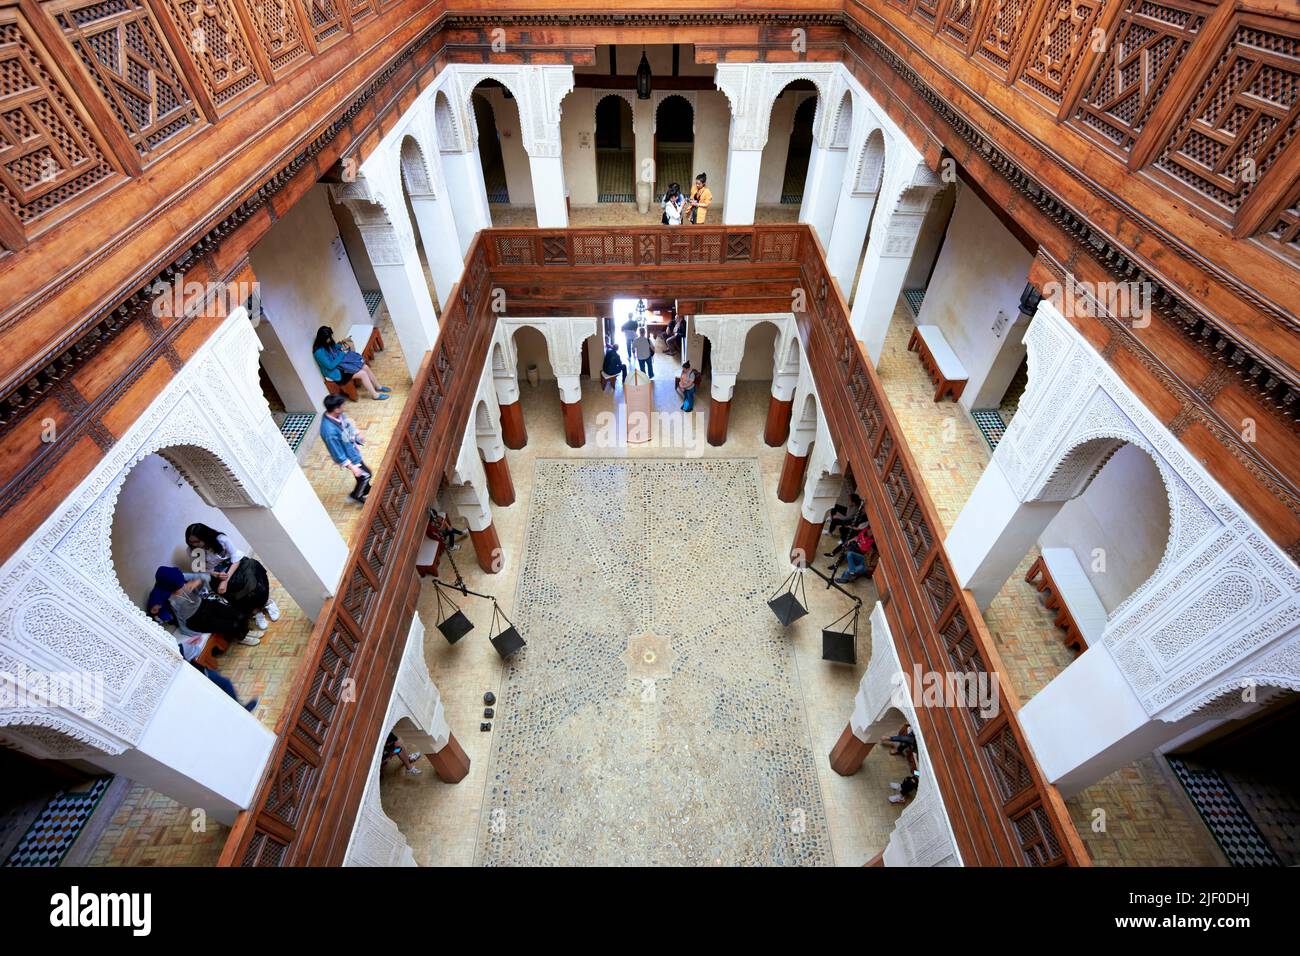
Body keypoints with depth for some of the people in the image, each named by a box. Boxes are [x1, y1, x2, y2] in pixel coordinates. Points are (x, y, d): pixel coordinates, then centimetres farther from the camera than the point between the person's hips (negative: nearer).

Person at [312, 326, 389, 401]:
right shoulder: (319, 352, -26)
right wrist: (342, 354, -20)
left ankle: (378, 387, 13)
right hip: (336, 371, -9)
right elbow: (330, 366, -26)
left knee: (365, 367, -3)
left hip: (340, 362, 9)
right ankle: (375, 395, -8)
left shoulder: (329, 343, -1)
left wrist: (343, 348, -4)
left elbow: (337, 346, 21)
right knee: (362, 373, -19)